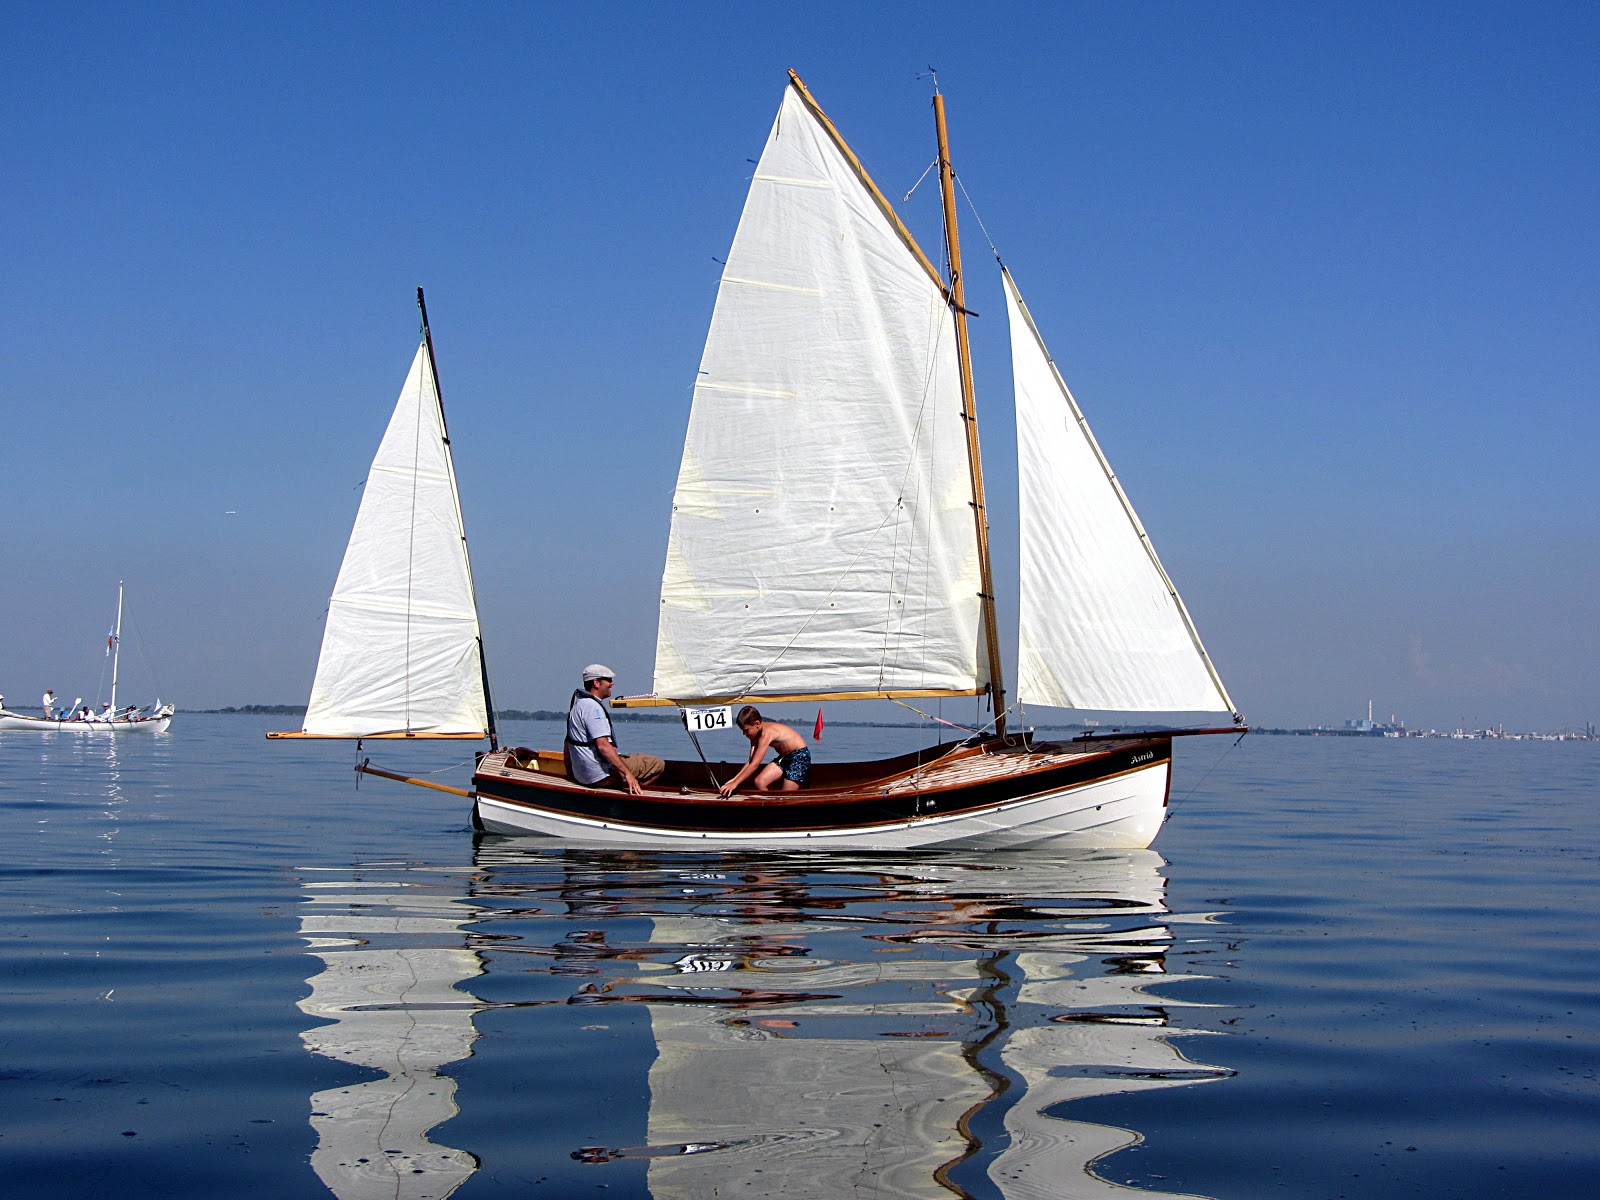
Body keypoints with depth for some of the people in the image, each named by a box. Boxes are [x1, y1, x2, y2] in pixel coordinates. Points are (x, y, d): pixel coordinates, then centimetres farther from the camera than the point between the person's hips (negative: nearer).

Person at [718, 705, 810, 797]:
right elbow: (751, 762, -3)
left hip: (800, 756, -9)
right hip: (784, 757, 9)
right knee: (760, 783, -8)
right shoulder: (756, 734, -1)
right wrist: (734, 779, -13)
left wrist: (735, 783, -32)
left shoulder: (766, 733, -28)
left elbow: (755, 764, -32)